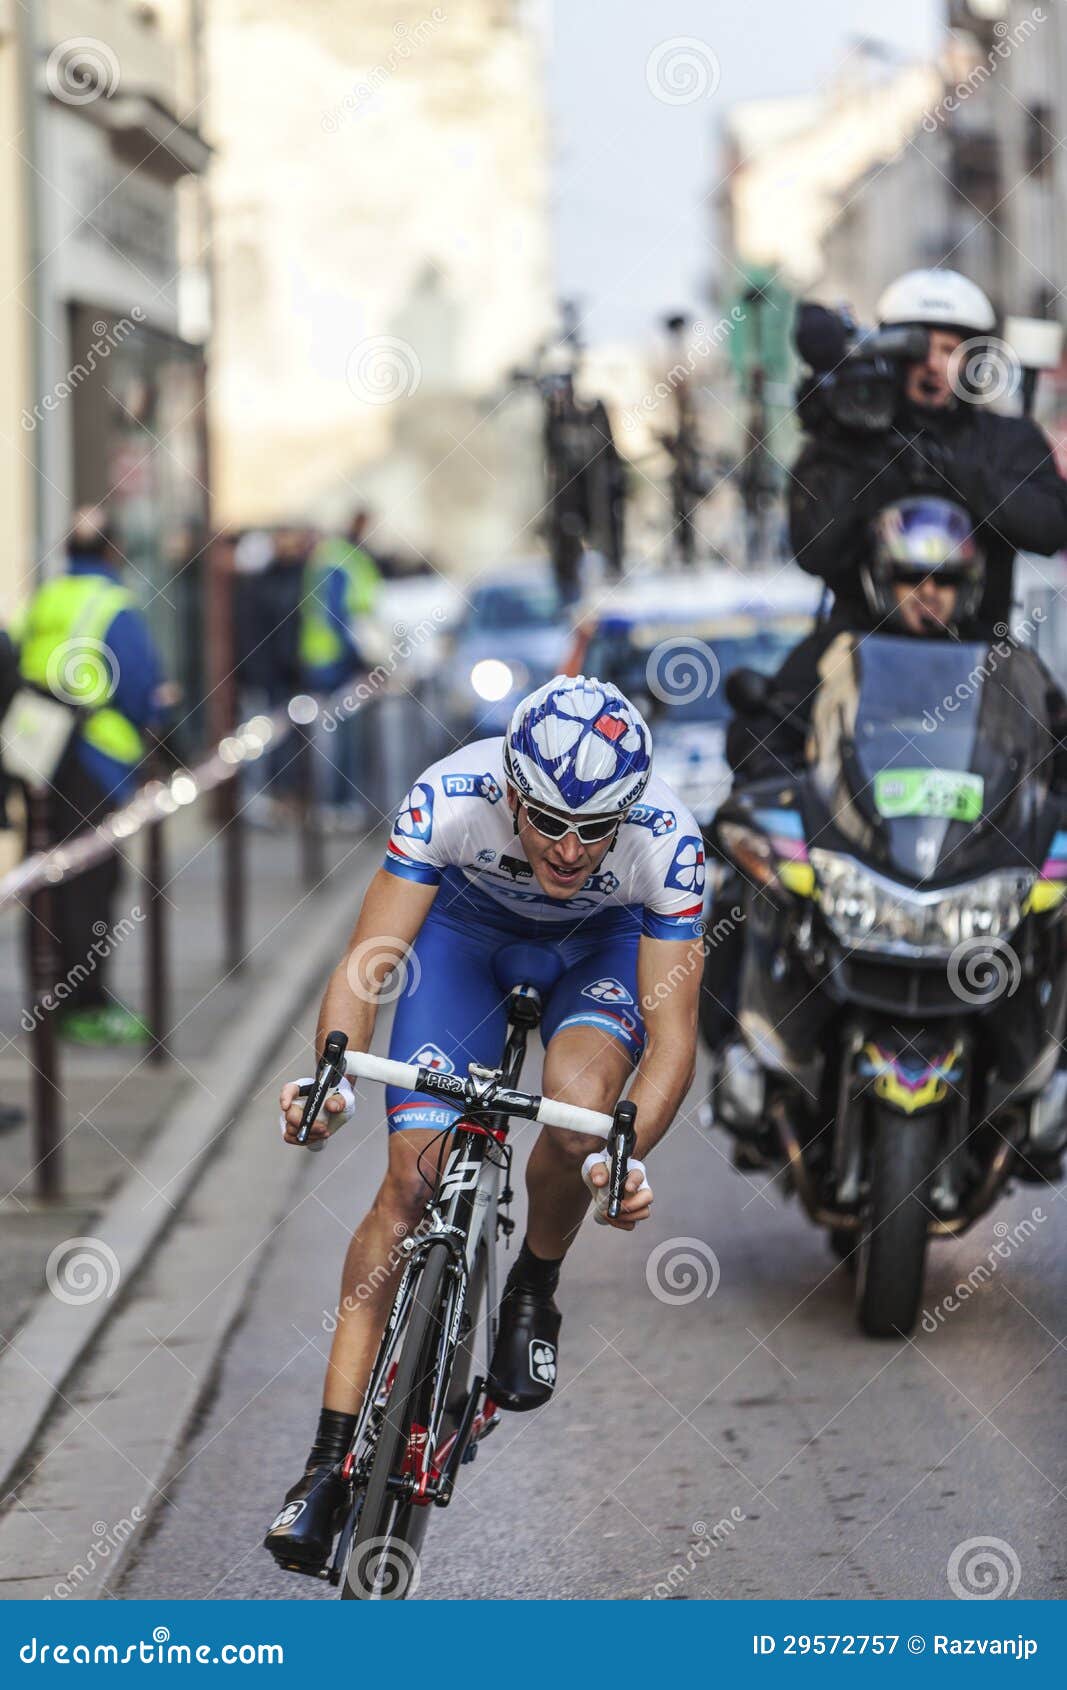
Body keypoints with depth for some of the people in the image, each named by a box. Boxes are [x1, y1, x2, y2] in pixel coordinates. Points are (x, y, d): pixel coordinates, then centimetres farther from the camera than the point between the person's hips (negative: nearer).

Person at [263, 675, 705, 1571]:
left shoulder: (666, 840, -36)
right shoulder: (452, 796, -36)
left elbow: (672, 1033, -33)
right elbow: (369, 959, -36)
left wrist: (627, 1155, -50)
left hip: (601, 947, 0)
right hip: (469, 929, 0)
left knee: (579, 1102, -32)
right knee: (412, 1178, -12)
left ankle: (534, 1292, -1)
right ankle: (330, 1456, -7)